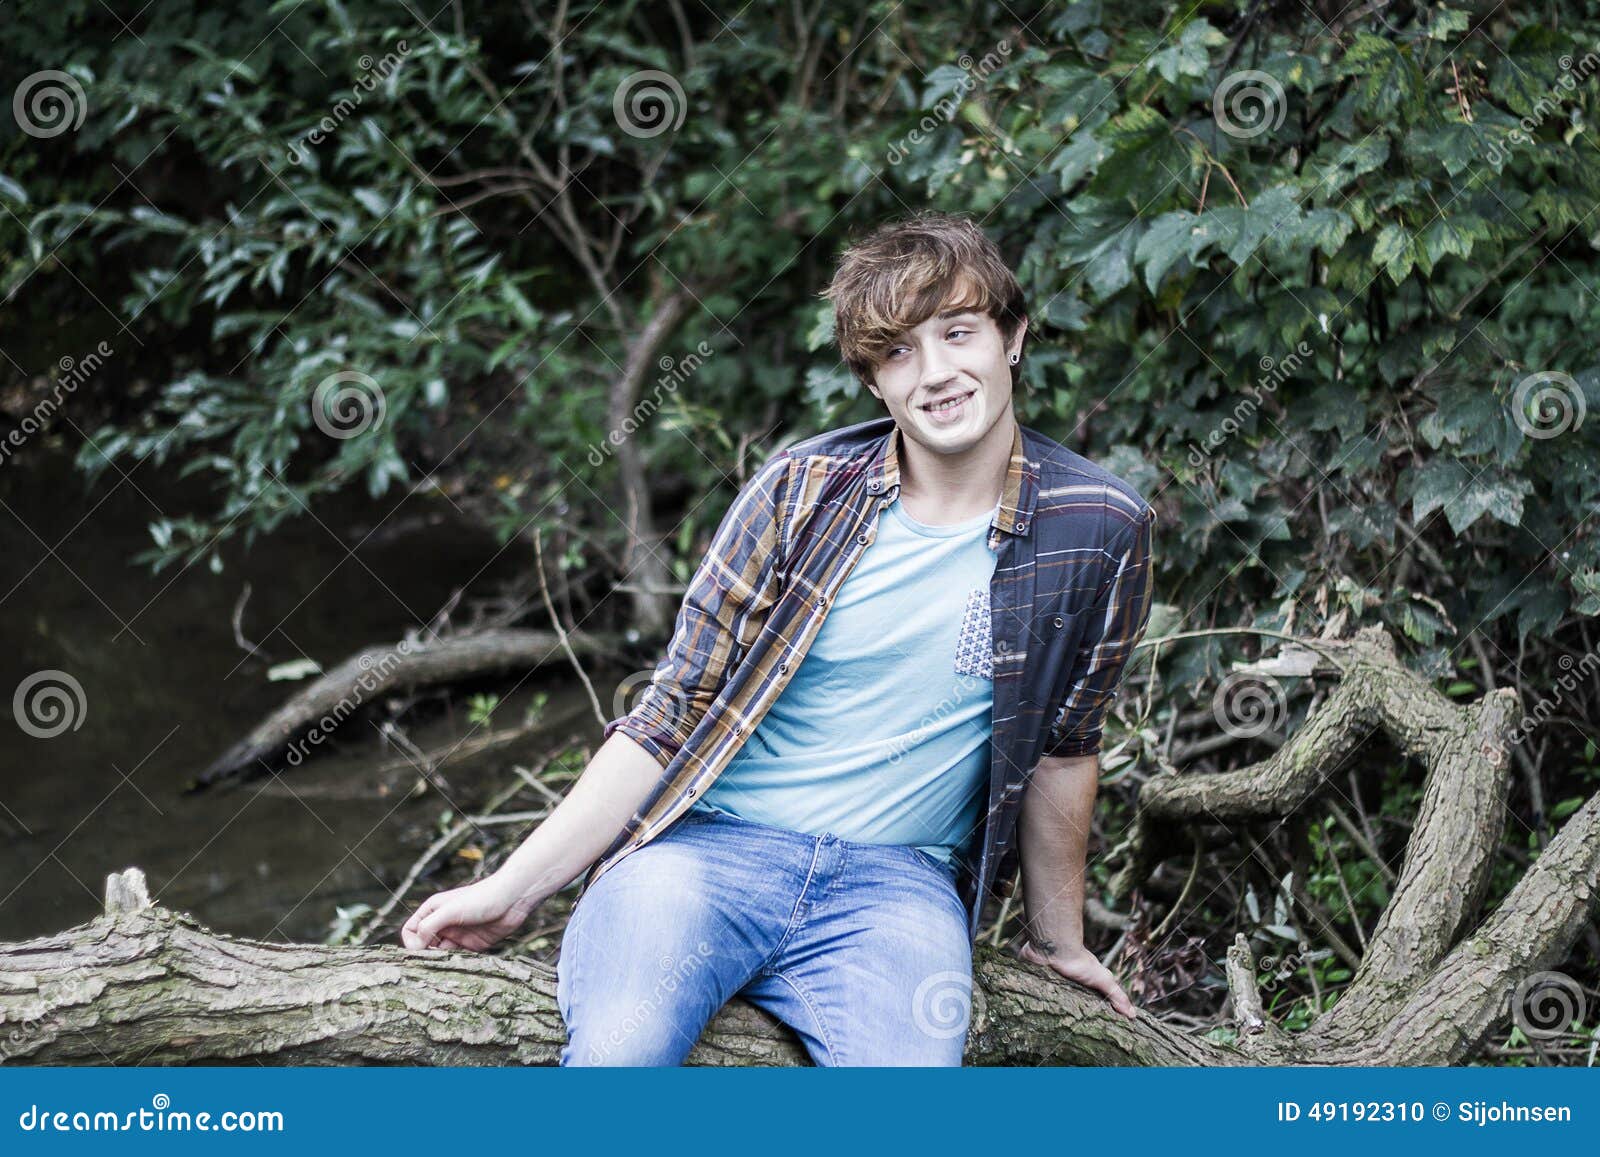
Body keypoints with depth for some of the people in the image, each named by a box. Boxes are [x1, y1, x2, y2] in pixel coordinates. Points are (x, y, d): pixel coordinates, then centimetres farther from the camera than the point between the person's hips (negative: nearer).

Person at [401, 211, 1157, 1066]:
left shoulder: (1099, 530, 2)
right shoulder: (805, 492, 0)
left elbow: (1063, 746, 16)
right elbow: (674, 714, 3)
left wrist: (1056, 938, 25)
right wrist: (514, 888, -2)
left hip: (895, 879, 1)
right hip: (707, 846, -1)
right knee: (616, 1054, -33)